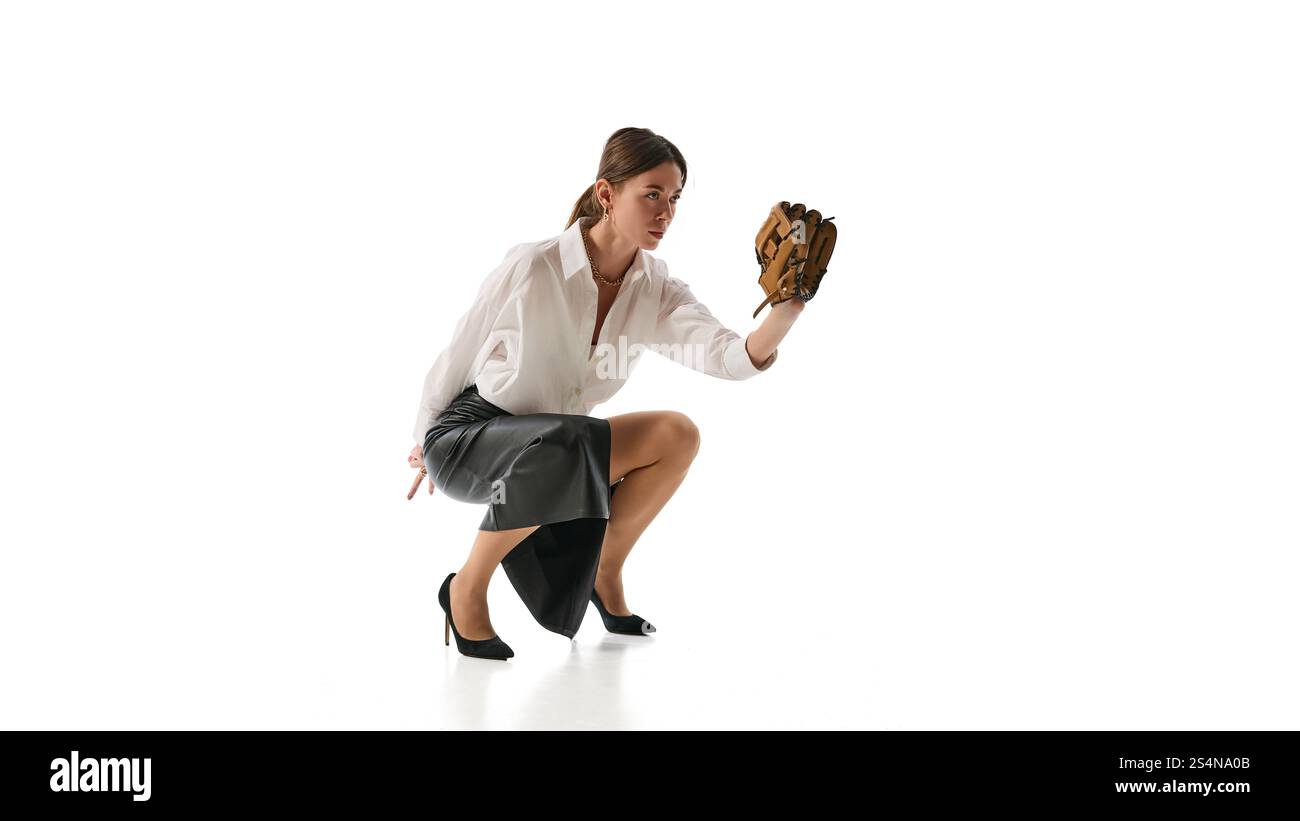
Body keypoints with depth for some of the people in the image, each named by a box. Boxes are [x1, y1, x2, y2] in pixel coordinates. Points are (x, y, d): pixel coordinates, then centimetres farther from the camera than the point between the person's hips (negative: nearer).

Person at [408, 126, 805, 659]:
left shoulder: (657, 291, -8)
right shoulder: (531, 267, -22)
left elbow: (735, 358, -25)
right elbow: (455, 359, -7)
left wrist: (788, 306, -45)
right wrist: (425, 445, 7)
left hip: (558, 445, 6)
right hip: (468, 436, -5)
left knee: (677, 435, -14)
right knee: (562, 448, -37)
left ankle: (605, 573, 7)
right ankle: (466, 589, -14)